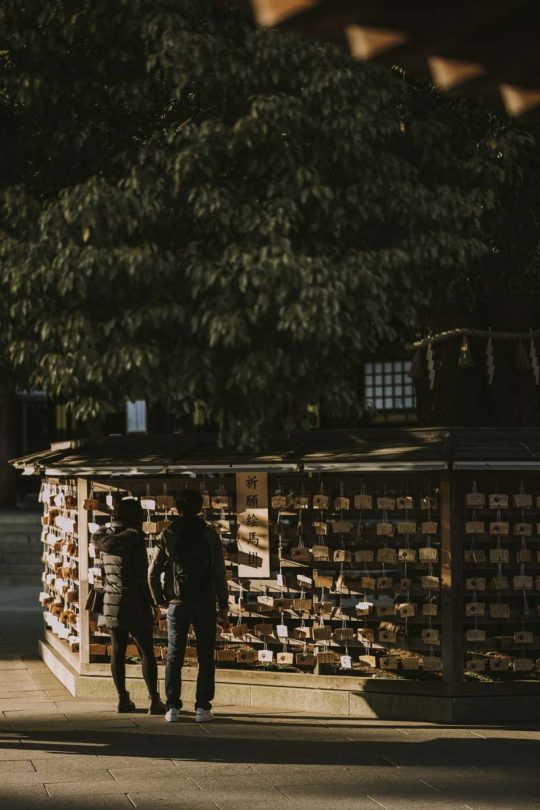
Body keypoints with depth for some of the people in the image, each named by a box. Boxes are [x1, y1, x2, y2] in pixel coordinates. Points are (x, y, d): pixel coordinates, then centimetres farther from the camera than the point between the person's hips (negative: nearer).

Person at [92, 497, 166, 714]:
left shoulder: (103, 538, 5)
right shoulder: (134, 538, -14)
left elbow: (103, 572, 13)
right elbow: (142, 577, -15)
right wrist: (153, 604, -8)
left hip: (111, 603, 6)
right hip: (134, 605, -6)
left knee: (118, 651, 10)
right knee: (146, 652, 0)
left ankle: (122, 699, 12)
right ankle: (154, 700, 0)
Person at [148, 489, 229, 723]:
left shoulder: (167, 536, 1)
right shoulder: (209, 536, -2)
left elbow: (153, 572, 0)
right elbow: (219, 574, -4)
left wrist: (160, 600, 13)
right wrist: (223, 607, 2)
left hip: (176, 605, 1)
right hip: (204, 604, -1)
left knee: (174, 657, 7)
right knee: (205, 657, 3)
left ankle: (172, 708, 2)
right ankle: (202, 708, -2)